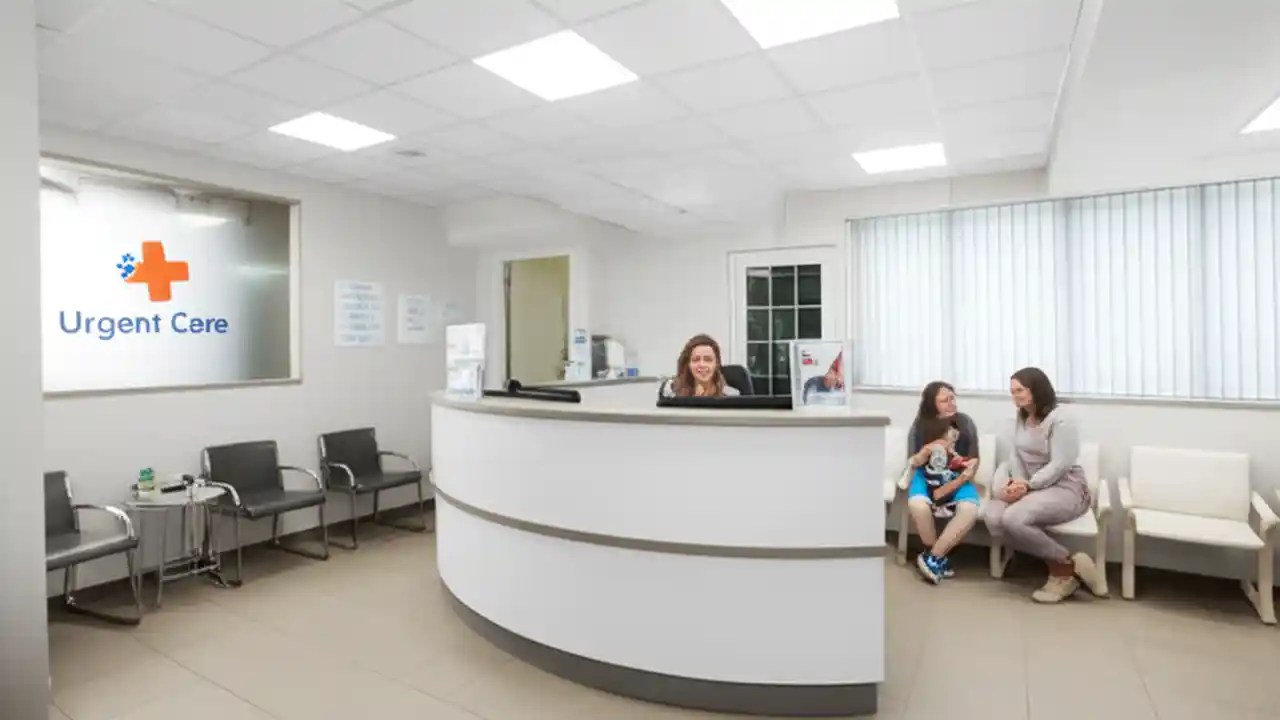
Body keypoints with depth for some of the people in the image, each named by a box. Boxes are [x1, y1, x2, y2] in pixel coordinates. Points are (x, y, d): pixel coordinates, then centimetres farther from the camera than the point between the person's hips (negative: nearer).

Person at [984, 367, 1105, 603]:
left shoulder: (1060, 420, -13)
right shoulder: (1021, 418, 11)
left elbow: (1059, 466, -19)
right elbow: (1016, 455, 6)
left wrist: (1027, 486, -26)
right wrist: (1017, 482, -13)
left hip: (1065, 488, -7)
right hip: (1032, 486, 7)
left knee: (1013, 518, -33)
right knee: (993, 518, -23)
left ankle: (1067, 566, -9)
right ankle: (1057, 563, -9)